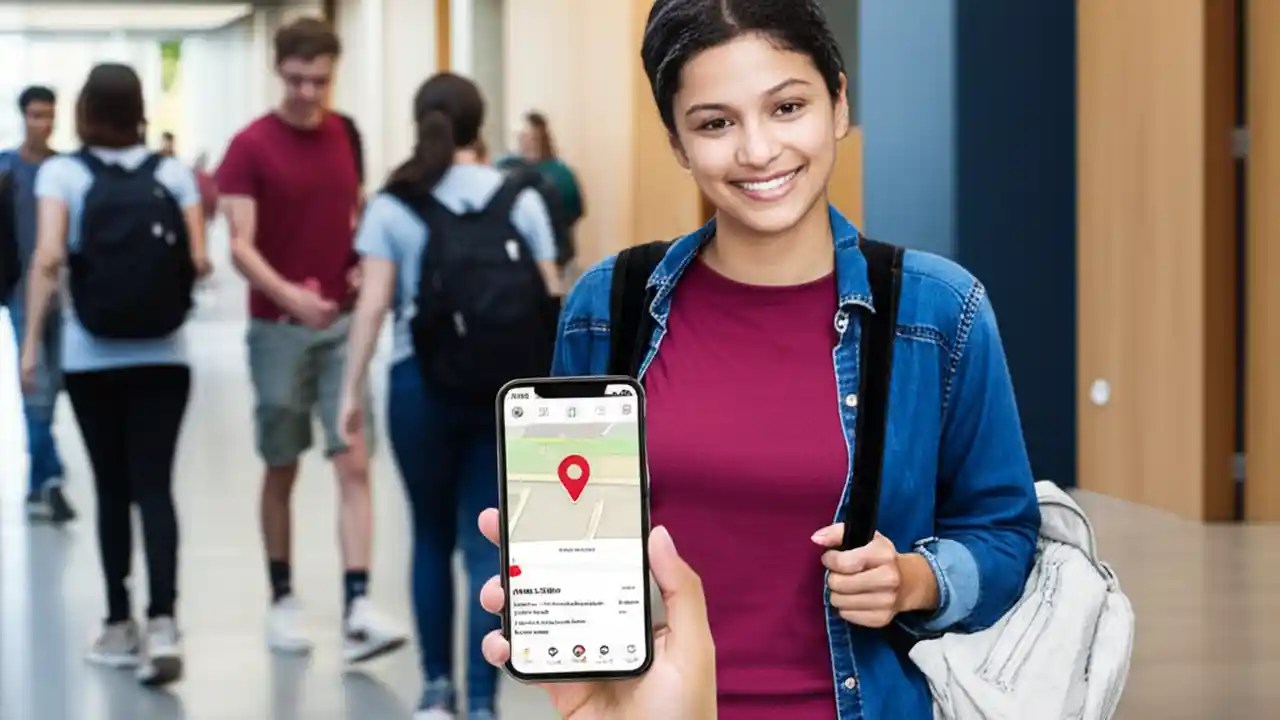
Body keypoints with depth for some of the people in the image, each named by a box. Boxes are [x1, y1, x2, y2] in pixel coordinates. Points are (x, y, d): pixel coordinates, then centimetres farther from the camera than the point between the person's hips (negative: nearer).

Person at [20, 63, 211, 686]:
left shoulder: (61, 173, -3)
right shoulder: (173, 173, 1)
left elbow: (48, 258, -14)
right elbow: (198, 263, -4)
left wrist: (31, 341, -10)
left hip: (91, 357, 0)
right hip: (162, 355, 1)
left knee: (112, 490, 10)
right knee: (154, 486, -1)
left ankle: (119, 626, 19)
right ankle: (162, 624, -17)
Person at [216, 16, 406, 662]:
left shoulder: (345, 135, 5)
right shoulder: (251, 146, -10)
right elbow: (241, 246, -17)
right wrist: (288, 294, -34)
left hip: (344, 324, 3)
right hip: (279, 328, -3)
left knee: (354, 464, -6)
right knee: (282, 469, 7)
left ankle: (357, 608, -11)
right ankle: (282, 600, 20)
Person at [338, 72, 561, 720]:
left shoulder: (392, 205, 0)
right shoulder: (520, 201, 3)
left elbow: (373, 303, -5)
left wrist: (352, 388, 0)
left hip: (421, 382, 0)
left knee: (432, 537, 16)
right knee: (487, 546, 1)